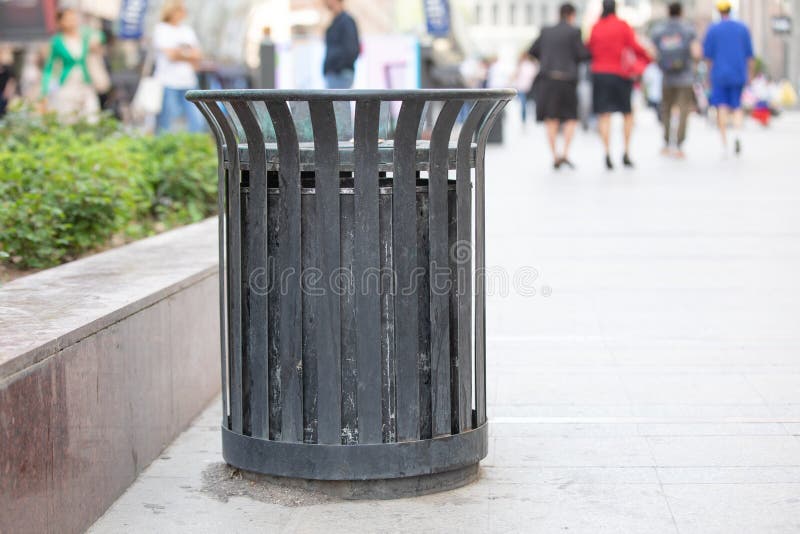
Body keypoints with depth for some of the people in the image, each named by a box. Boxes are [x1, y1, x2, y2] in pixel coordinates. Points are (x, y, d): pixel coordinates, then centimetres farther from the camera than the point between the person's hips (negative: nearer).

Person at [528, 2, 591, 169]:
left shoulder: (546, 32, 9)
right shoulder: (574, 32, -4)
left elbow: (532, 51, 15)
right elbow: (583, 54, -8)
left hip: (547, 79, 3)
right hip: (566, 79, -3)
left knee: (551, 119, 7)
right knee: (571, 118, 10)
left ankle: (555, 156, 4)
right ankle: (565, 152, -5)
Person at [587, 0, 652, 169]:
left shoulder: (595, 27, 4)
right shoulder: (622, 25, -3)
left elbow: (589, 49, 6)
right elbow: (634, 46, -7)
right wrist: (646, 57, 8)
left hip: (599, 74, 1)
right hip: (621, 74, -1)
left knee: (604, 115, 0)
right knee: (628, 114, 13)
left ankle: (607, 153, -12)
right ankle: (626, 152, 8)